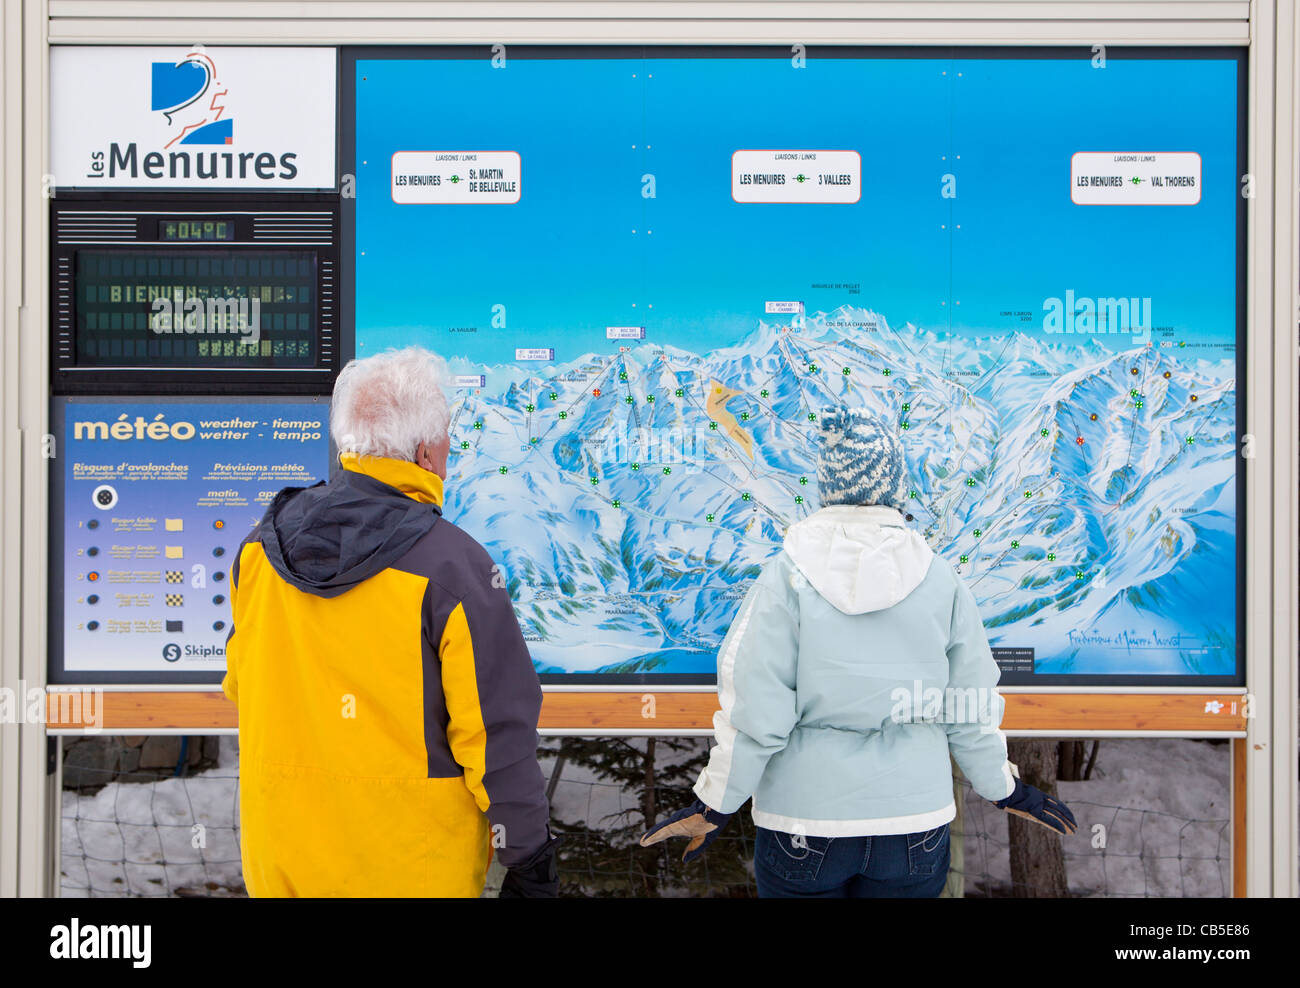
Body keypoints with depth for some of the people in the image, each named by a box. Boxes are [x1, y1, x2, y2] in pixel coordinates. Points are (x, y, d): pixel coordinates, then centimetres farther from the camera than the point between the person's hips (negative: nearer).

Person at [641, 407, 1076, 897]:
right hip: (914, 823, 2)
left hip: (803, 819, -1)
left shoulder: (788, 574, -11)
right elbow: (970, 710, 2)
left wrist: (715, 806, -2)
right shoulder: (940, 580, -4)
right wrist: (1004, 789, 17)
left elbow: (755, 711, -12)